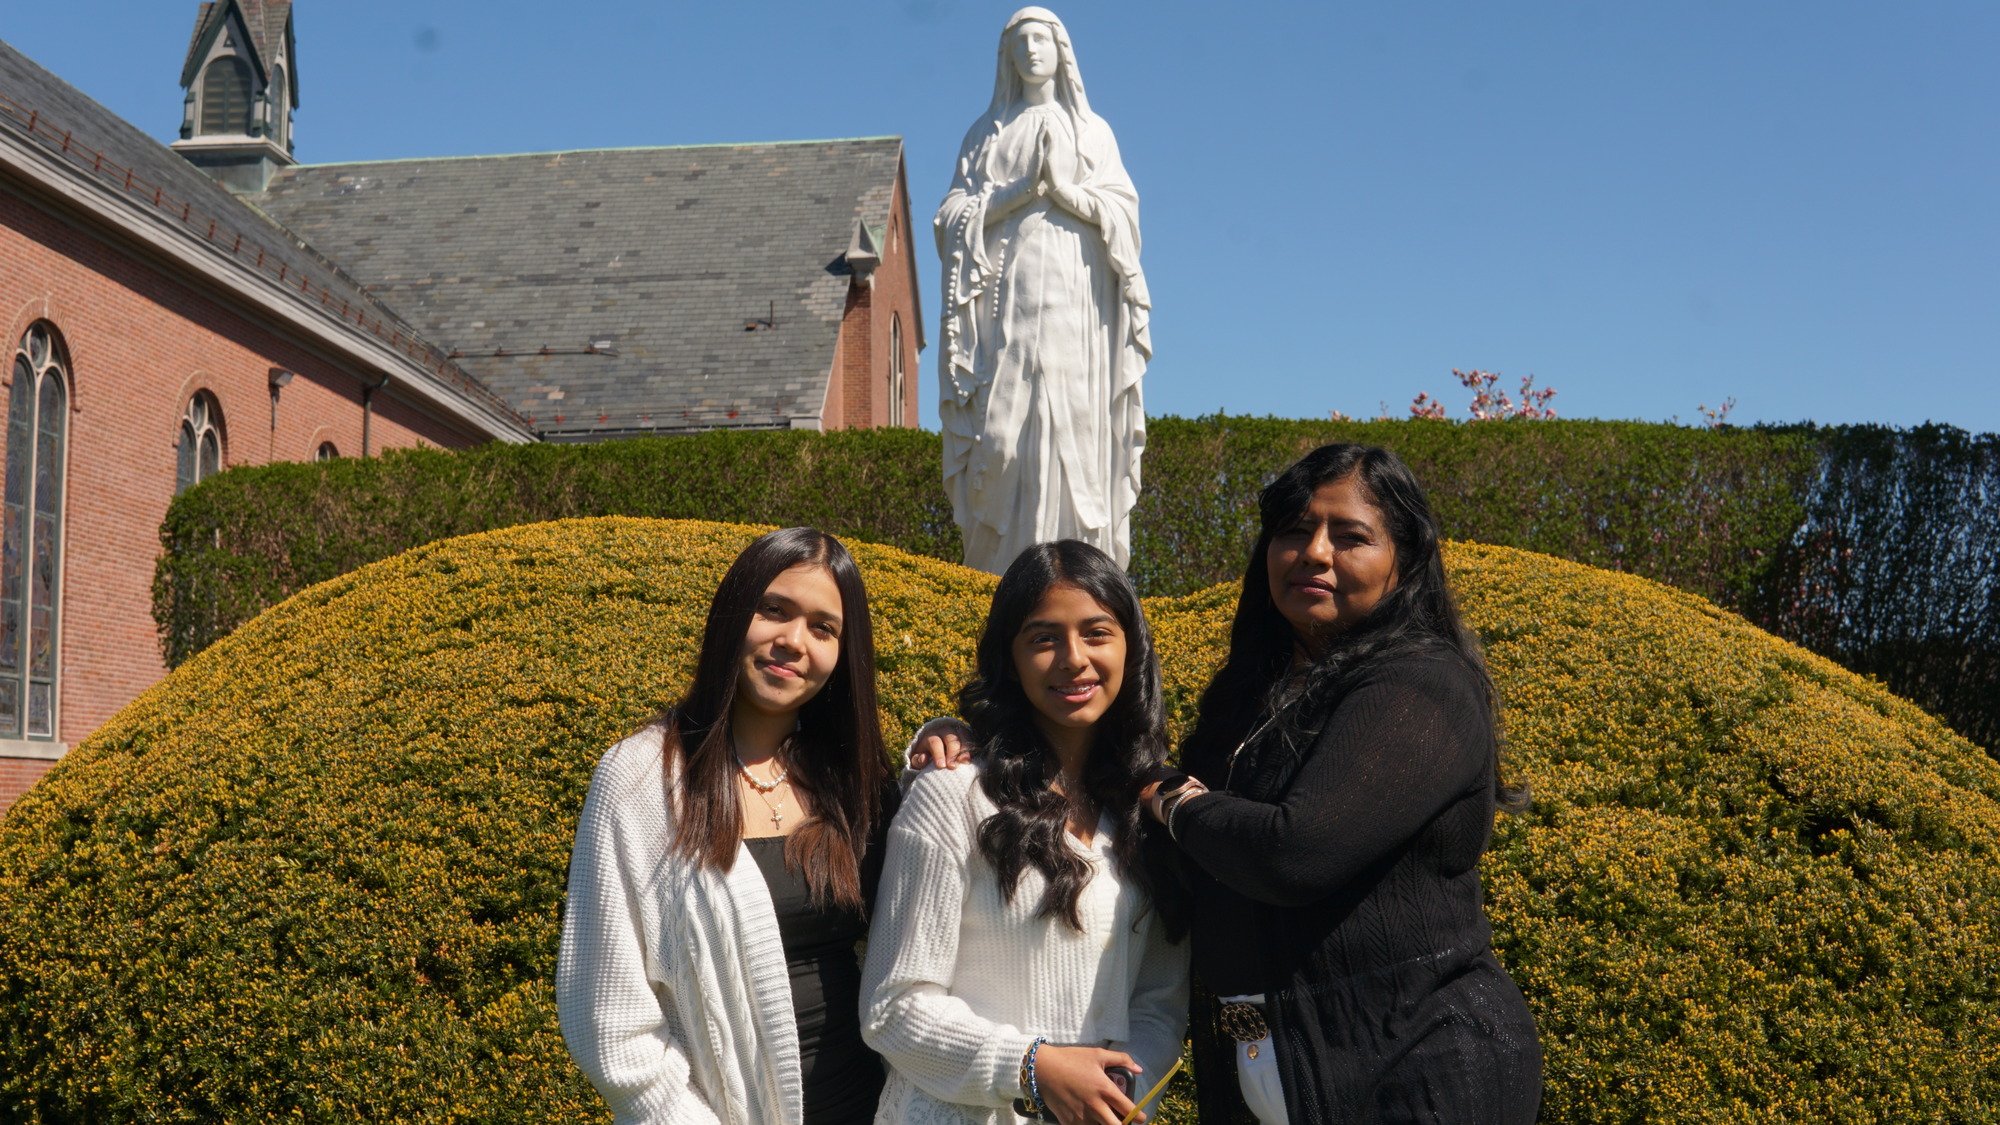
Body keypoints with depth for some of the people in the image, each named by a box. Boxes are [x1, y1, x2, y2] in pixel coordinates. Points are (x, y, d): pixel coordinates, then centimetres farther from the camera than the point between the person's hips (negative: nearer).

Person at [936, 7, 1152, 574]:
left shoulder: (1092, 130, 16)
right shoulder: (987, 132, 17)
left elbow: (1122, 211, 6)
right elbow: (956, 217, 8)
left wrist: (1062, 188, -10)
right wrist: (1020, 192, -7)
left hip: (1075, 299, 0)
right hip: (1006, 297, 0)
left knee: (1075, 423, -10)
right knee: (1003, 420, -11)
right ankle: (1004, 571, -11)